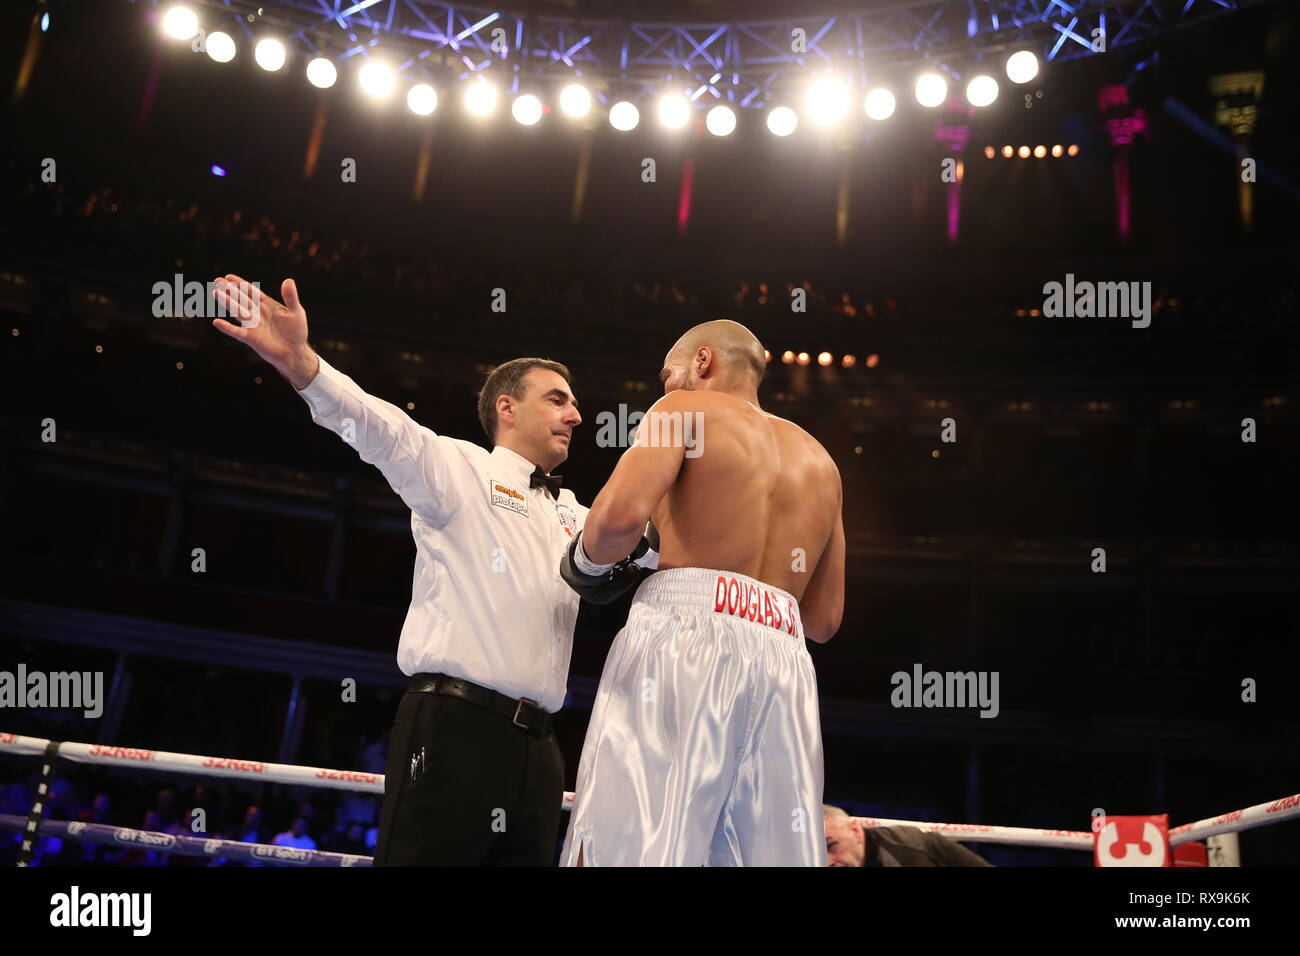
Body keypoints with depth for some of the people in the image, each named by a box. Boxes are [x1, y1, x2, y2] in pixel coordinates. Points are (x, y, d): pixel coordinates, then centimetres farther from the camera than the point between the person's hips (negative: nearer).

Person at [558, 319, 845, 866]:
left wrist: (585, 563, 7)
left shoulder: (687, 409, 9)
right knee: (778, 854, 4)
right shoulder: (818, 461, 27)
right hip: (784, 661, 6)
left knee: (631, 845, -10)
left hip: (686, 635, -6)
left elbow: (622, 511, -11)